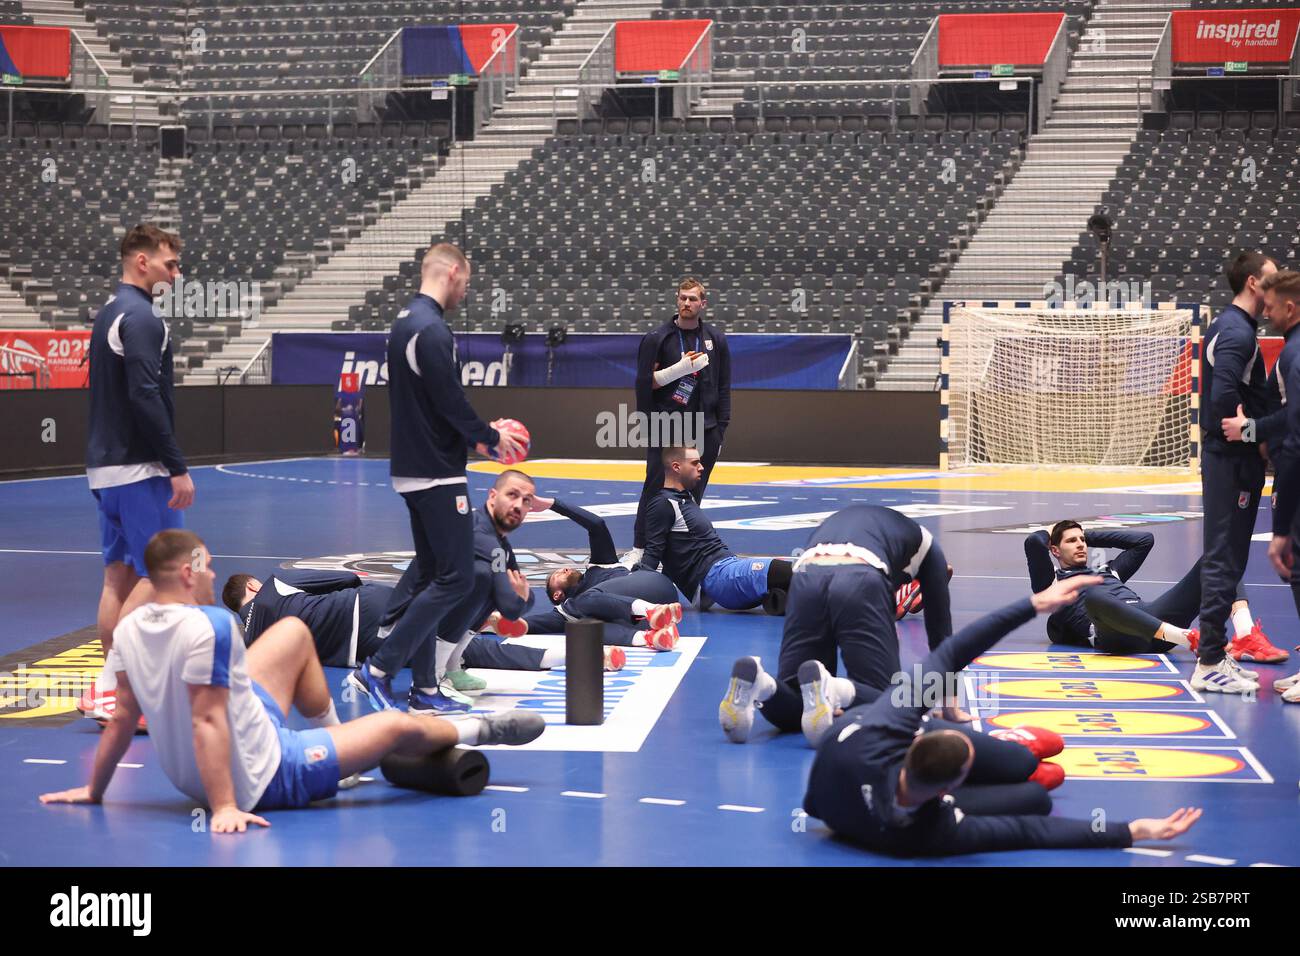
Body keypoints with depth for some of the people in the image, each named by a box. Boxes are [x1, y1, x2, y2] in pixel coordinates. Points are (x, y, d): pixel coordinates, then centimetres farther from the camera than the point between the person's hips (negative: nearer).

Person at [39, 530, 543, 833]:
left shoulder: (128, 628, -6)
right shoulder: (209, 626, -30)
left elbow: (124, 718, -1)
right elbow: (207, 721, -32)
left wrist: (95, 790, 10)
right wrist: (225, 809, -32)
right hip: (264, 778, -9)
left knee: (295, 632, 19)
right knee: (397, 727, 10)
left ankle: (332, 734, 36)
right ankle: (478, 730, 41)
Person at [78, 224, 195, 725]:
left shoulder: (109, 312, 16)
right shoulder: (140, 317, -14)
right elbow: (146, 398, -21)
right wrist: (177, 468, -18)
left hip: (107, 465, 9)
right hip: (139, 468, -9)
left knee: (119, 575, 10)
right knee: (158, 573, -6)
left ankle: (110, 687, 13)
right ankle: (114, 684, -9)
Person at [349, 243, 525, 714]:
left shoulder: (405, 322, 14)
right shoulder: (432, 331, -18)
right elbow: (452, 405, -20)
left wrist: (474, 437, 15)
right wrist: (491, 437, -5)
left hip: (412, 470, 10)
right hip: (437, 475, -10)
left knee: (427, 571, 13)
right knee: (455, 577, -6)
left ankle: (425, 686, 16)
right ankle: (379, 668, -8)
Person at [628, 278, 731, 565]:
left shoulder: (716, 339, 8)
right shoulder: (657, 338, 0)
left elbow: (724, 387, 10)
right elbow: (645, 382, -2)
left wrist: (721, 428, 5)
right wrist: (679, 369, -14)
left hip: (704, 429, 2)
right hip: (665, 429, -2)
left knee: (693, 492, 4)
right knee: (655, 488, -3)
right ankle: (639, 549, 4)